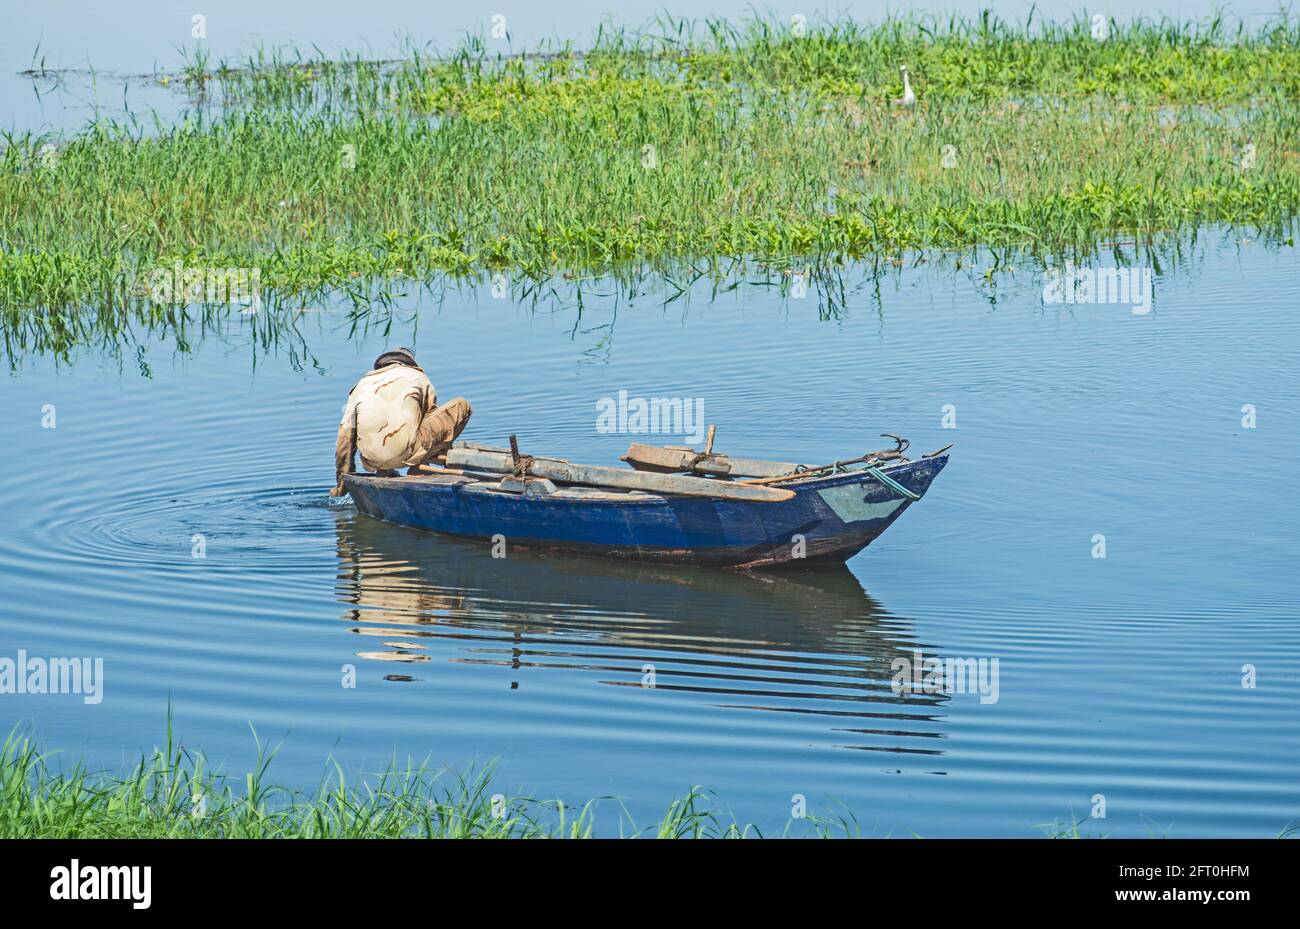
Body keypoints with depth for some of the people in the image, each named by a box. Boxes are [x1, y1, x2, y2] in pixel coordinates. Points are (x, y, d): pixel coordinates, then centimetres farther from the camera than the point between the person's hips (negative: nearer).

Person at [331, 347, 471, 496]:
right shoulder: (418, 377, 19)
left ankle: (383, 473, 17)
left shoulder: (362, 384, 23)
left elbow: (344, 439, 18)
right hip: (404, 454, -6)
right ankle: (418, 468, 4)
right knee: (462, 406, 10)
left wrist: (342, 484, 25)